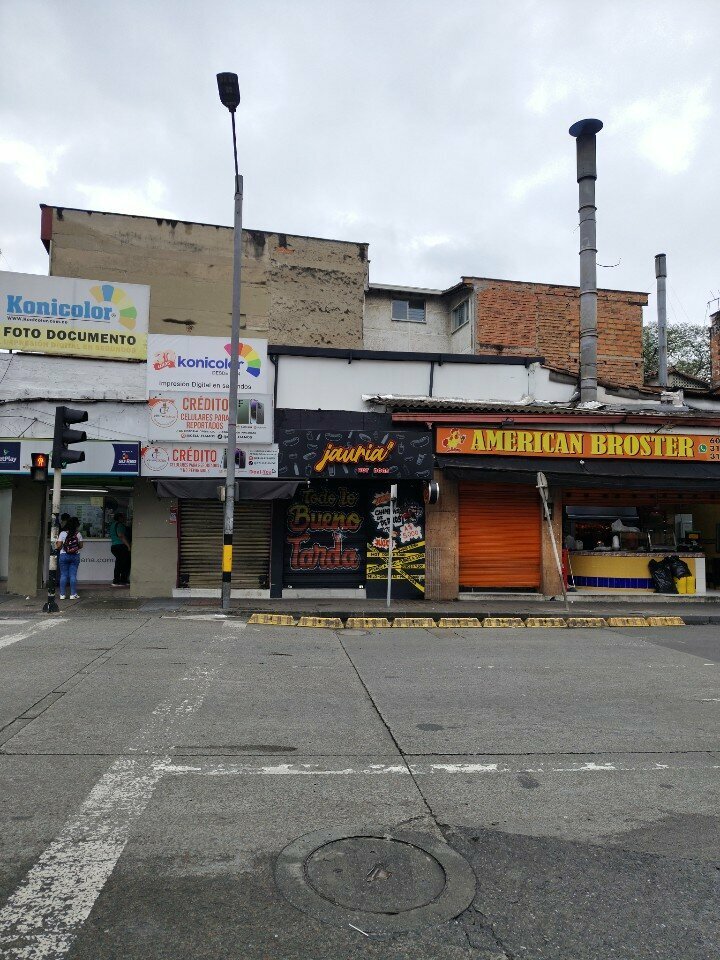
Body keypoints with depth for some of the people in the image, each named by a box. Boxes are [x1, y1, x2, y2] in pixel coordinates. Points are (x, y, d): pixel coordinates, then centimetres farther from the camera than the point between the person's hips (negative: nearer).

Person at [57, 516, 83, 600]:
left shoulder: (63, 533, -7)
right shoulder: (78, 534, -3)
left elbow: (59, 546, -8)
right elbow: (81, 546, 2)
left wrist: (56, 547, 15)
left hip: (64, 555, -1)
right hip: (75, 556, 1)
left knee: (63, 575, 7)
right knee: (73, 575, 5)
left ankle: (62, 594, 9)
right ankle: (73, 594, 5)